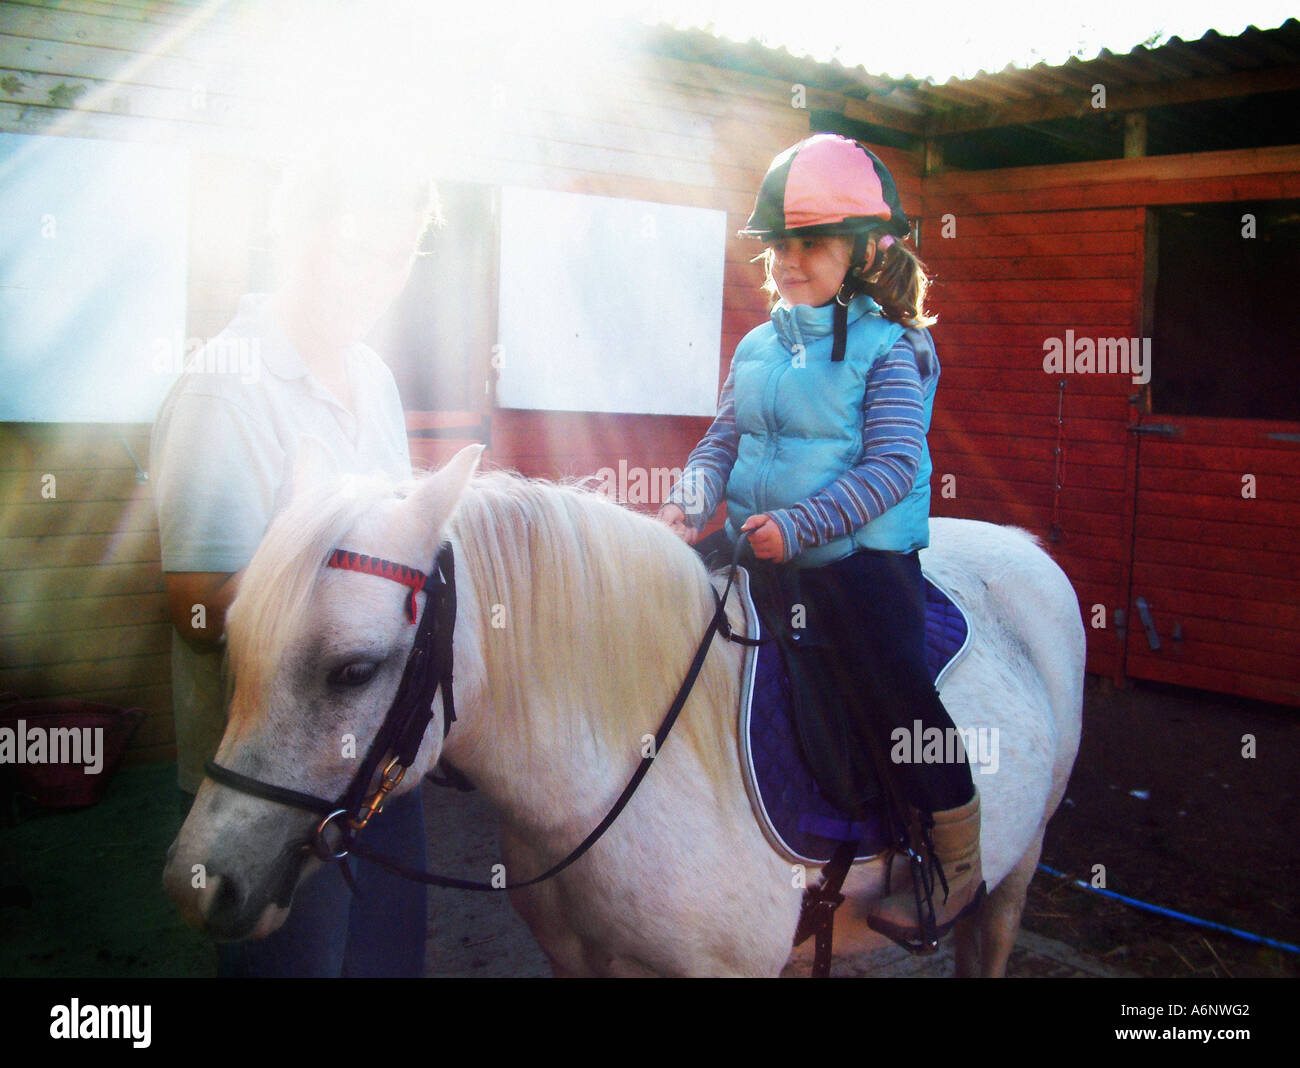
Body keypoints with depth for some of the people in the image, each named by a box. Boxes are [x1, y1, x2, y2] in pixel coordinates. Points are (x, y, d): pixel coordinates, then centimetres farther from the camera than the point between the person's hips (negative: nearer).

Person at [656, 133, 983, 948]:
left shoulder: (892, 348, -7)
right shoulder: (757, 347, 12)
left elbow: (892, 466, -16)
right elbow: (722, 442, 15)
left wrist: (799, 525, -26)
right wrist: (690, 504, -6)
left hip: (861, 557, -6)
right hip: (759, 553, 7)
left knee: (897, 690, -12)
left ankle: (959, 864, 9)